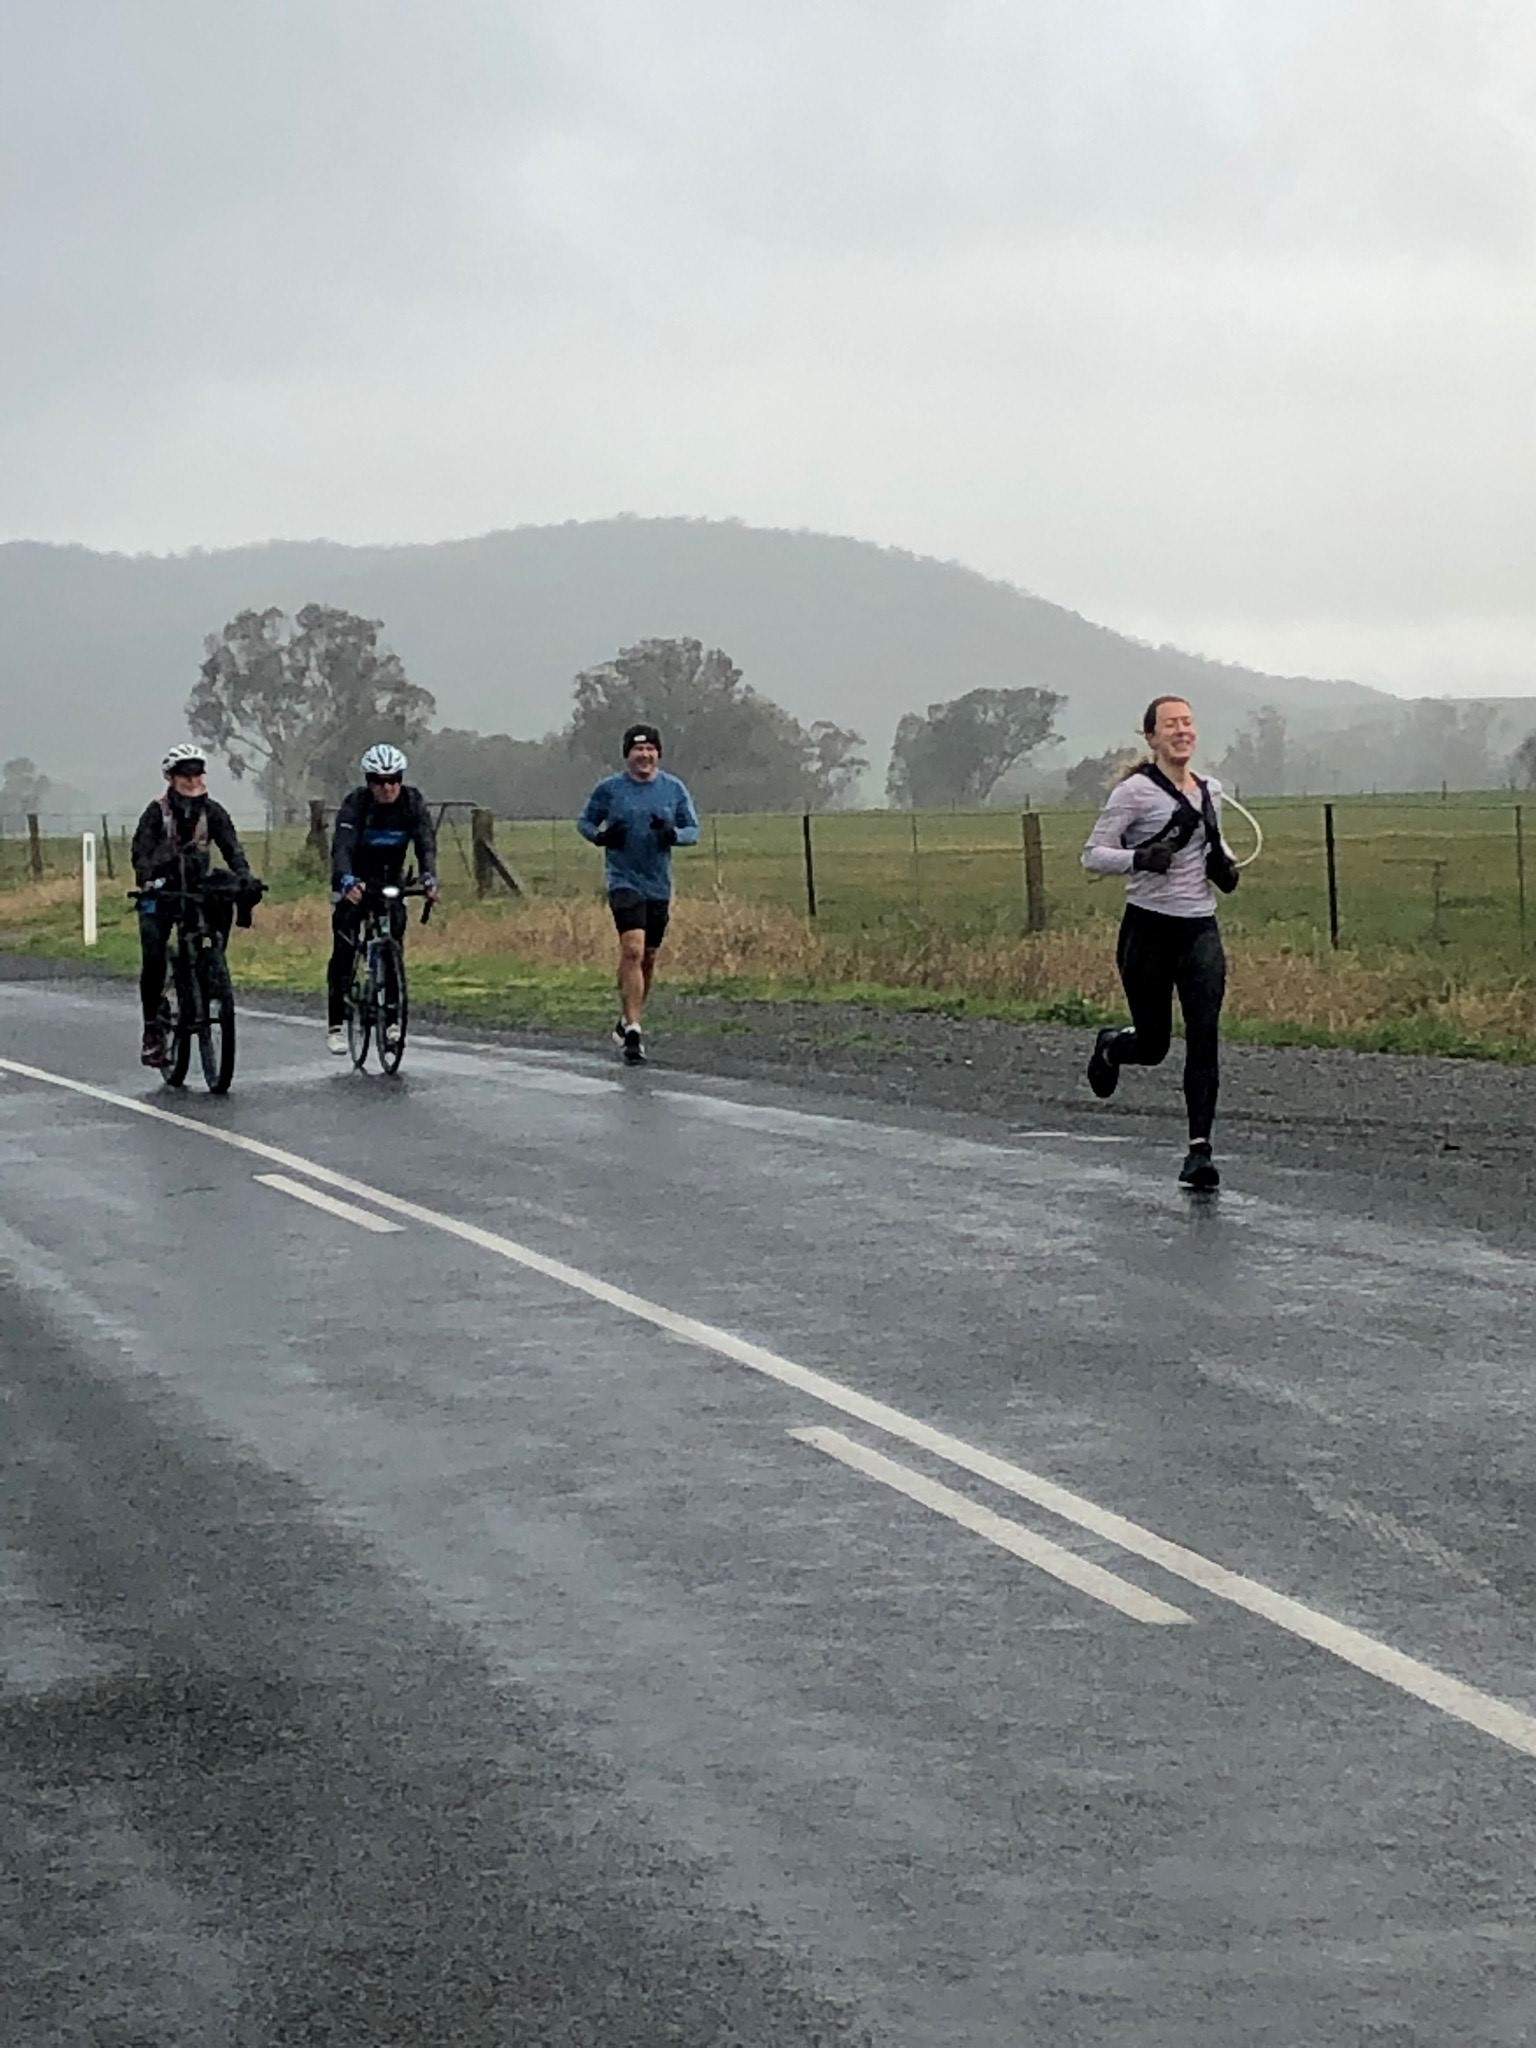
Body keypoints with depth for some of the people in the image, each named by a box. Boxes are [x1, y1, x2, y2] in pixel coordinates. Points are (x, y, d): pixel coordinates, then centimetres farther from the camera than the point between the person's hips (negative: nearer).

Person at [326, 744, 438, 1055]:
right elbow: (342, 846, -34)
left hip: (390, 880, 3)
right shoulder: (355, 804, -22)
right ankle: (336, 1024, -11)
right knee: (344, 948, -13)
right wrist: (347, 881, -53)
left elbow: (426, 843, -23)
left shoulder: (413, 802, -15)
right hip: (354, 882, -3)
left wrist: (429, 879, -41)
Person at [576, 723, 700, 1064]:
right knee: (632, 950, -19)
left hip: (659, 885, 4)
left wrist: (674, 834, -15)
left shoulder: (674, 789, 5)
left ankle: (628, 1022, 31)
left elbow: (694, 830, 8)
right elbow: (585, 822, 11)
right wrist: (600, 836, -12)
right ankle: (633, 1031, -19)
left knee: (648, 958, 12)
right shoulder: (609, 789, 0)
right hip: (623, 880, -4)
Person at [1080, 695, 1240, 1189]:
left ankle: (1200, 1149, -11)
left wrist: (1225, 863, 9)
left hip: (1200, 930, 4)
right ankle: (1110, 1046, 42)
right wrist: (1140, 858, -25)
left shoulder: (1210, 791, 11)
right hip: (1149, 928, -4)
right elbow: (1093, 855, -7)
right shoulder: (1135, 791, -7)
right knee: (1153, 1045, 5)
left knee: (1204, 1034, -12)